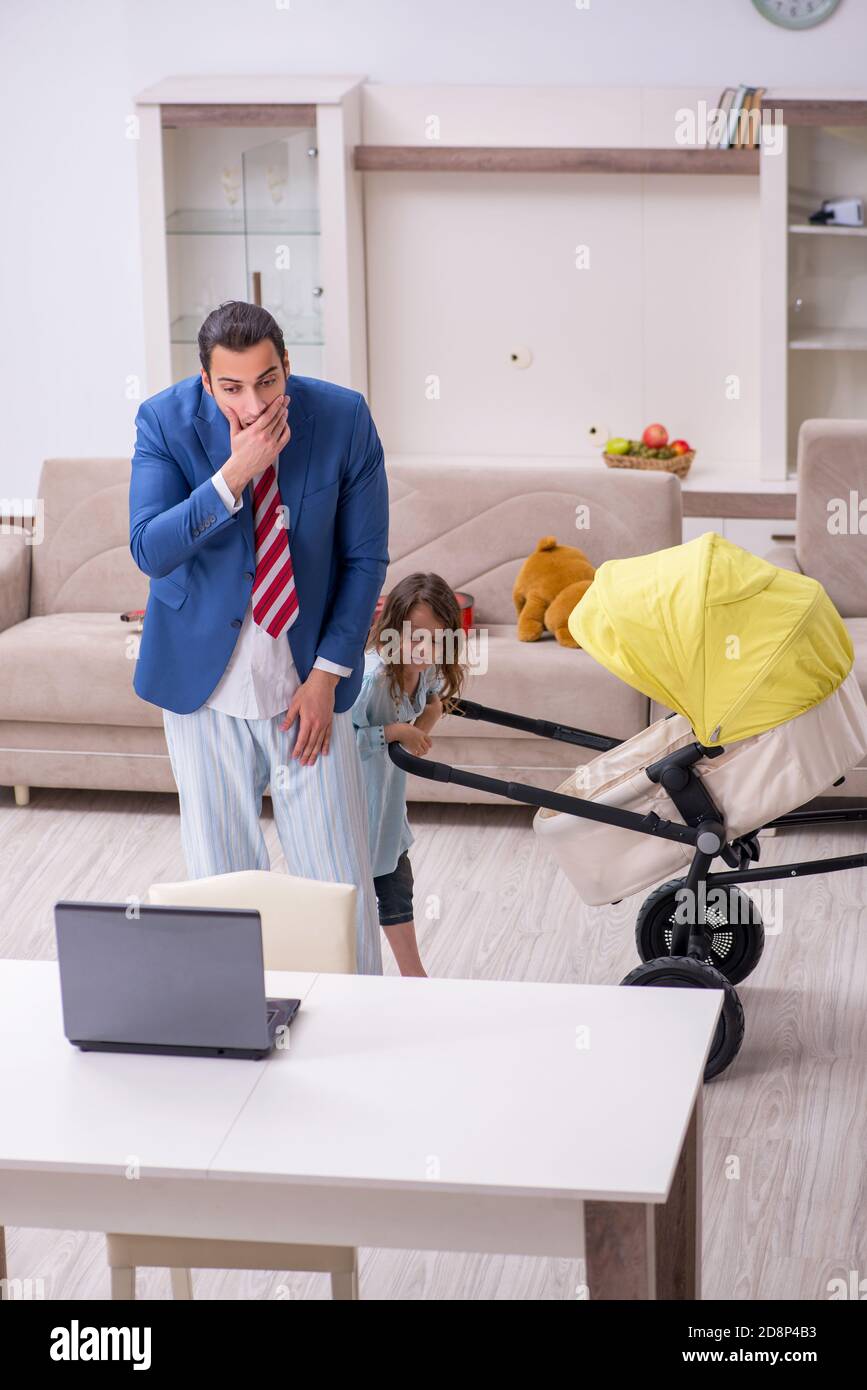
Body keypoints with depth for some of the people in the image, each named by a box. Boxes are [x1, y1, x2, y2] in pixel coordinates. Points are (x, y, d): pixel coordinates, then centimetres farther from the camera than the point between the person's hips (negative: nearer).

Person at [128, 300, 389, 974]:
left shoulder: (344, 418, -10)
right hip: (207, 680, 0)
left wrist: (327, 673, -6)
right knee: (221, 879, 8)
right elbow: (149, 550, -18)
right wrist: (232, 476, -29)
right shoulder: (166, 421, -10)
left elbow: (366, 558, -2)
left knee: (341, 881, 0)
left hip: (307, 681, 0)